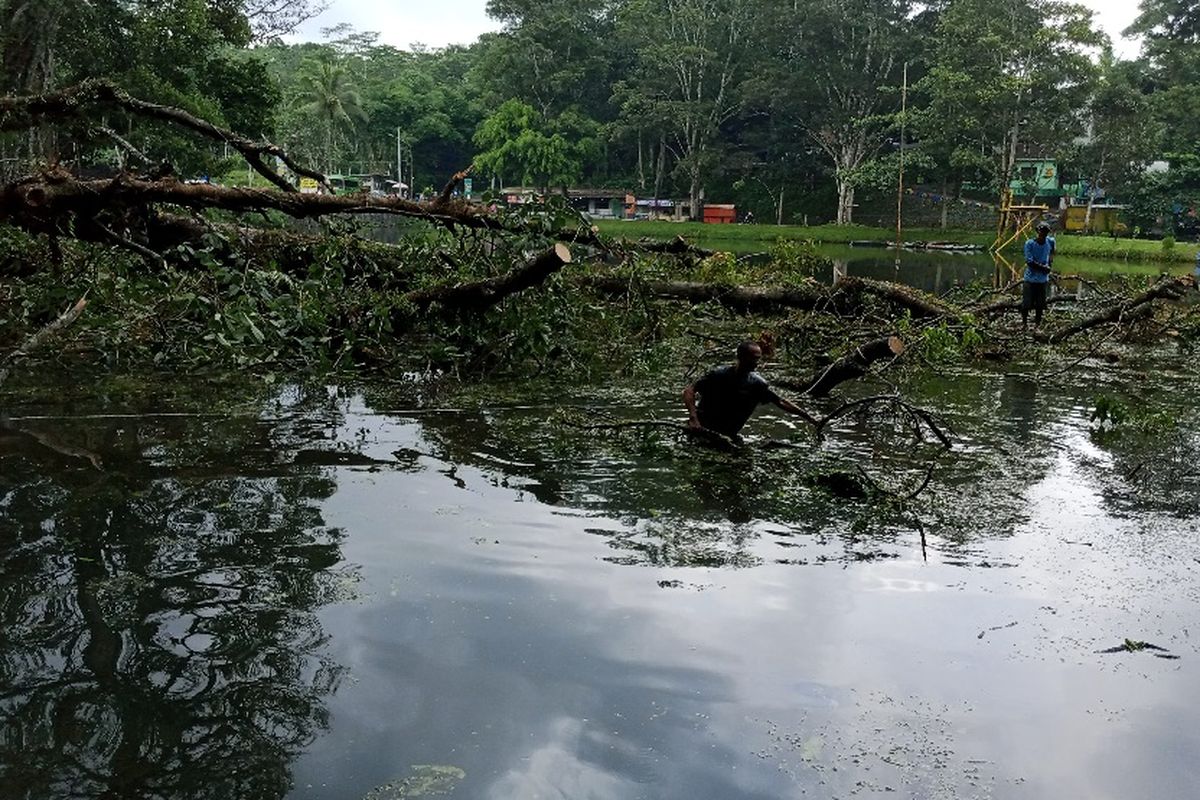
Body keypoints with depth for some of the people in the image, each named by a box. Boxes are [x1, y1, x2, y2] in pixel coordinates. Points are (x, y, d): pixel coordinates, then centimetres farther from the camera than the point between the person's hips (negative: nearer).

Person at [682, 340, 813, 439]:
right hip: (703, 428, -4)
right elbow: (689, 391, -15)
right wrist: (693, 418, -28)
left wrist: (808, 417, -10)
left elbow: (781, 402, -4)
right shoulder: (719, 374, -15)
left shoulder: (757, 383, -6)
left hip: (728, 435, 4)